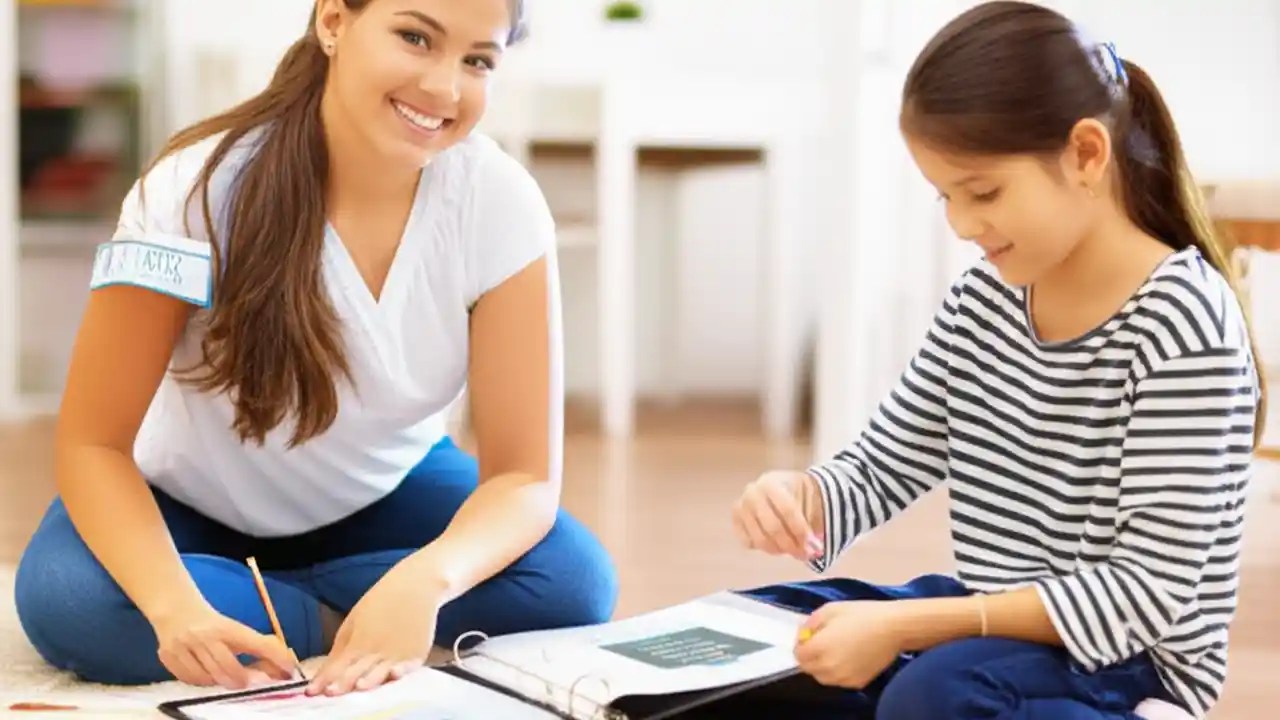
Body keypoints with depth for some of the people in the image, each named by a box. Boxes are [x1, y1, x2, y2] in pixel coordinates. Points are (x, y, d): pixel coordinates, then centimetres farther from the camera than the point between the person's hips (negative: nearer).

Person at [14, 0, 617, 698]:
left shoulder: (501, 202, -22)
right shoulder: (200, 188, -27)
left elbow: (523, 475, -23)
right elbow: (92, 441, -25)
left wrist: (428, 579, -45)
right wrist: (176, 606, -45)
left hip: (385, 497, 2)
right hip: (191, 504, -2)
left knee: (571, 583, -25)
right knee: (68, 603, -32)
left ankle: (241, 602, -10)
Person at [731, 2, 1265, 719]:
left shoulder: (1180, 322, -20)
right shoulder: (984, 298, 2)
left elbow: (1146, 593, -23)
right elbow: (881, 465, 10)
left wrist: (908, 627, -28)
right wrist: (798, 495, -15)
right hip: (988, 629, 8)